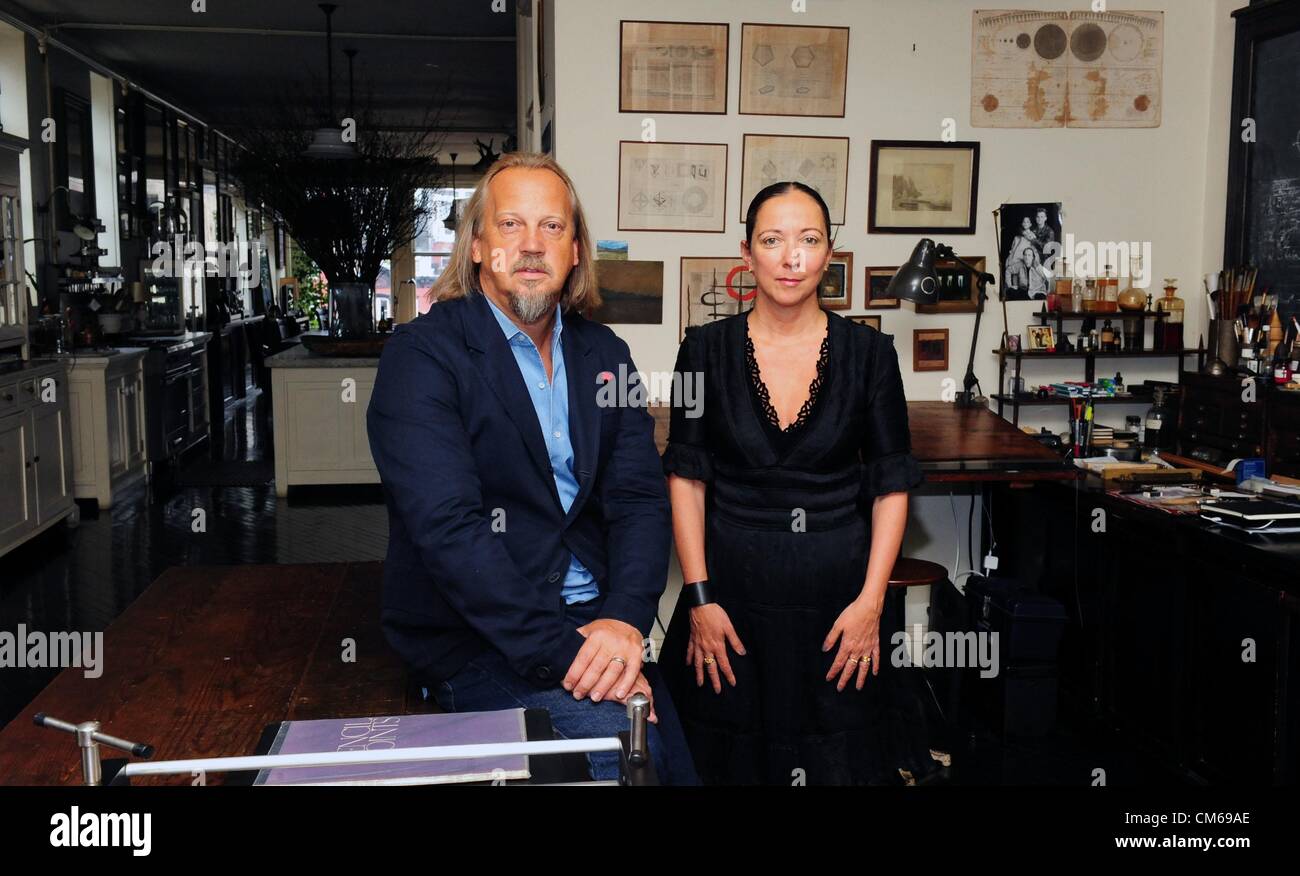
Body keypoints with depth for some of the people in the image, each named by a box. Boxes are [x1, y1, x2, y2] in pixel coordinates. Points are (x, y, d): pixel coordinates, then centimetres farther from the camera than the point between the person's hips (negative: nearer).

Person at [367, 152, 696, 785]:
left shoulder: (603, 354, 9)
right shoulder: (421, 355, -9)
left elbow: (640, 498, 3)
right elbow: (448, 528, -19)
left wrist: (624, 619, -15)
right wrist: (561, 651, -24)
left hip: (594, 621, 5)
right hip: (475, 641, -5)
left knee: (678, 762, -10)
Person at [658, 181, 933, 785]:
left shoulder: (869, 353, -2)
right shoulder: (707, 349, -2)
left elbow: (891, 487, 0)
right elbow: (686, 479, -1)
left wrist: (871, 601, -7)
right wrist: (699, 597, -7)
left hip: (839, 590, 0)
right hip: (731, 586, 0)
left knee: (838, 756, 8)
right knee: (731, 757, 10)